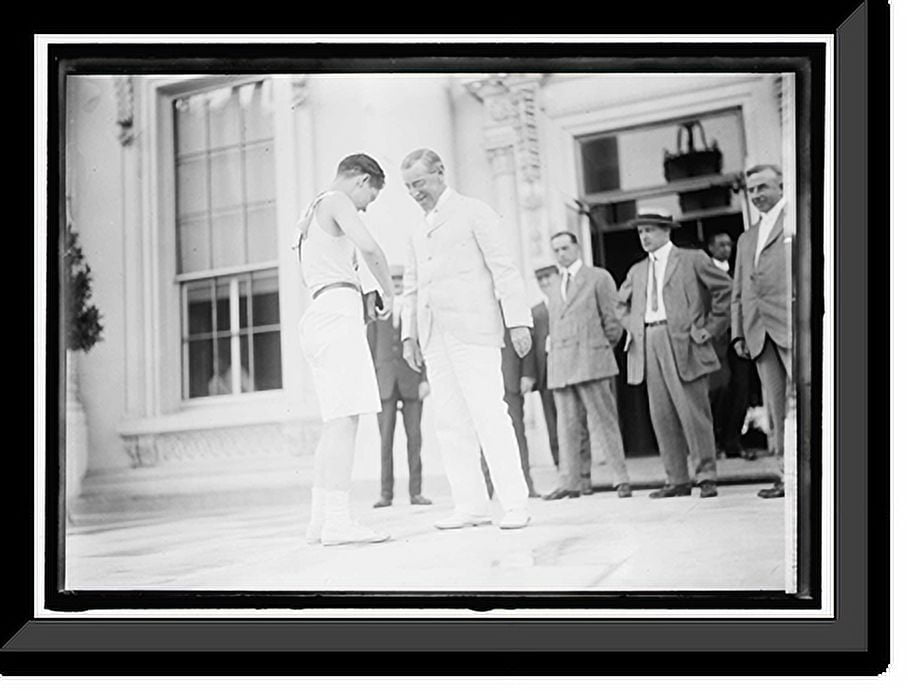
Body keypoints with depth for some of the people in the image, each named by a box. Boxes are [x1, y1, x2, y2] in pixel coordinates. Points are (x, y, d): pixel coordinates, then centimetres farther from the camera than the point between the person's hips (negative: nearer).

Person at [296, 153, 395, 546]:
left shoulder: (310, 216, 27)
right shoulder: (337, 201, -2)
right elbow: (369, 247, -19)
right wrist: (389, 291, -4)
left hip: (318, 316, 10)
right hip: (338, 312, -10)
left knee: (337, 421, 8)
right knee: (345, 418, -16)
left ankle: (320, 520, 6)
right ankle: (337, 520, -24)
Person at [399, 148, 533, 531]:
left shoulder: (475, 213, 5)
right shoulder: (417, 234, 25)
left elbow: (504, 268, -3)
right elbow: (411, 289, 24)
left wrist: (518, 321, -12)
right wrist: (409, 336, 10)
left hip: (473, 330, -6)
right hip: (434, 337, 7)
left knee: (489, 415, -13)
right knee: (450, 423, 0)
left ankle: (515, 504, -11)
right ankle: (471, 506, 1)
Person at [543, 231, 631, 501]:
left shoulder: (598, 277, 7)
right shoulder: (556, 290, 24)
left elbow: (613, 319, 4)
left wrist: (604, 347, 4)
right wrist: (552, 345, 9)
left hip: (590, 361, -5)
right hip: (560, 365, 5)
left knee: (603, 421, -7)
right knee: (567, 426, 2)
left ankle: (621, 479, -5)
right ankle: (570, 483, 3)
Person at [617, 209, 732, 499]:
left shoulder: (692, 259, 4)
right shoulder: (637, 271, 19)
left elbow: (725, 288, 2)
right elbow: (622, 304, 33)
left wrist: (710, 328, -2)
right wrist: (632, 329, 16)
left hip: (683, 342, -5)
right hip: (648, 347, 5)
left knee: (693, 412, -7)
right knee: (662, 416, 2)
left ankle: (706, 477, 0)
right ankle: (677, 480, 7)